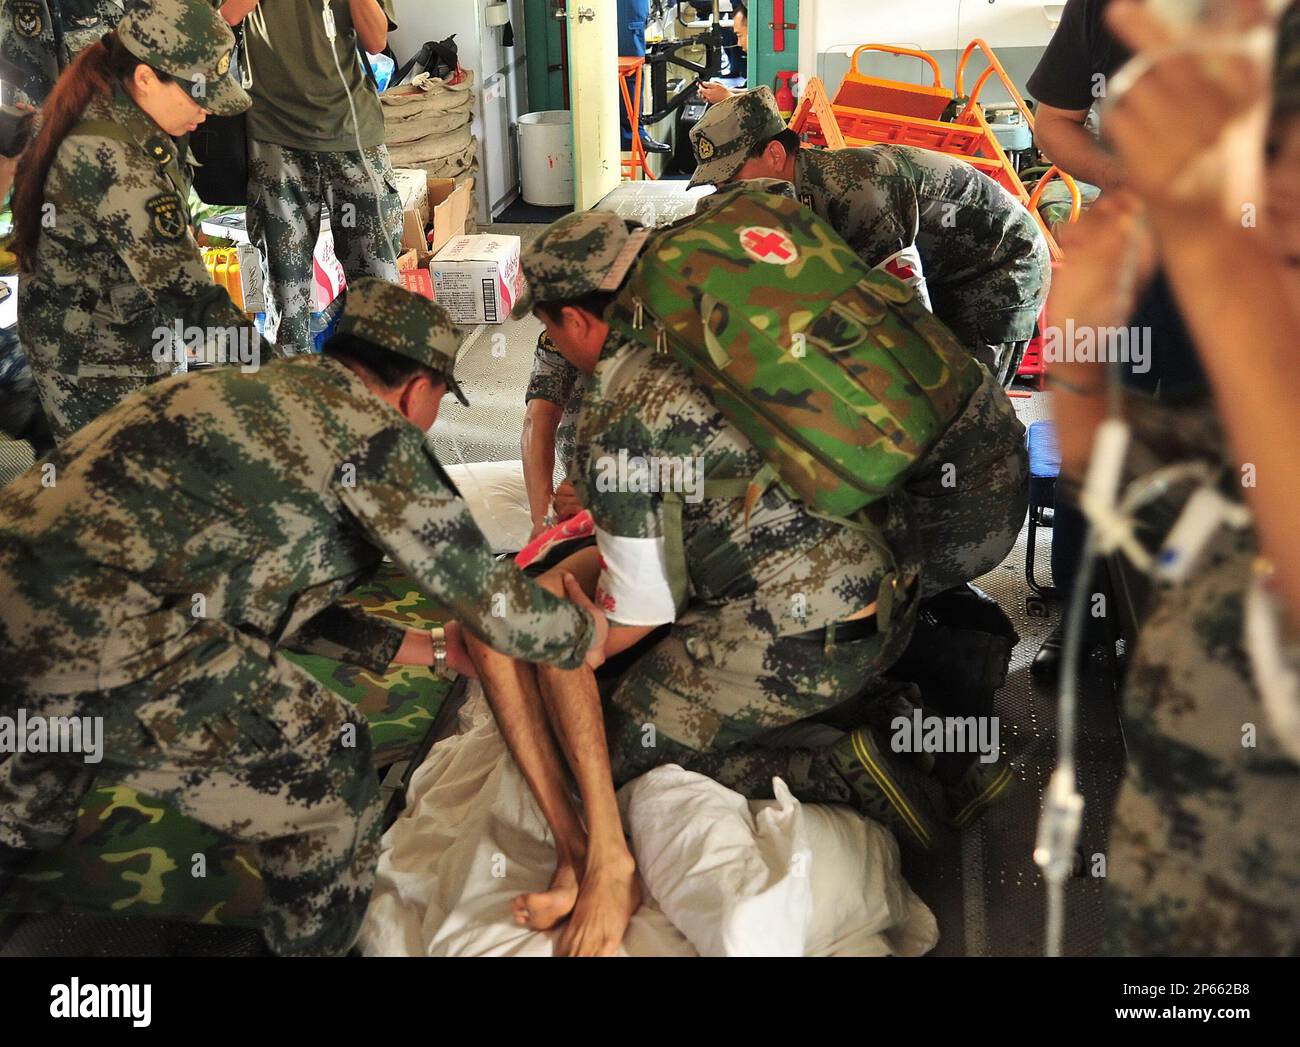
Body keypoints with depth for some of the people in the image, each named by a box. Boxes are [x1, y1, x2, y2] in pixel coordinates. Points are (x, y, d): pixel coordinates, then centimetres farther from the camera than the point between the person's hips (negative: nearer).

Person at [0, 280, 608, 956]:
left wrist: (420, 649, 32)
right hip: (97, 643, -8)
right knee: (329, 773, 10)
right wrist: (583, 633, 19)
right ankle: (316, 941, 28)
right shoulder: (376, 435, -3)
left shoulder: (265, 394, 22)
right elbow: (490, 603, -1)